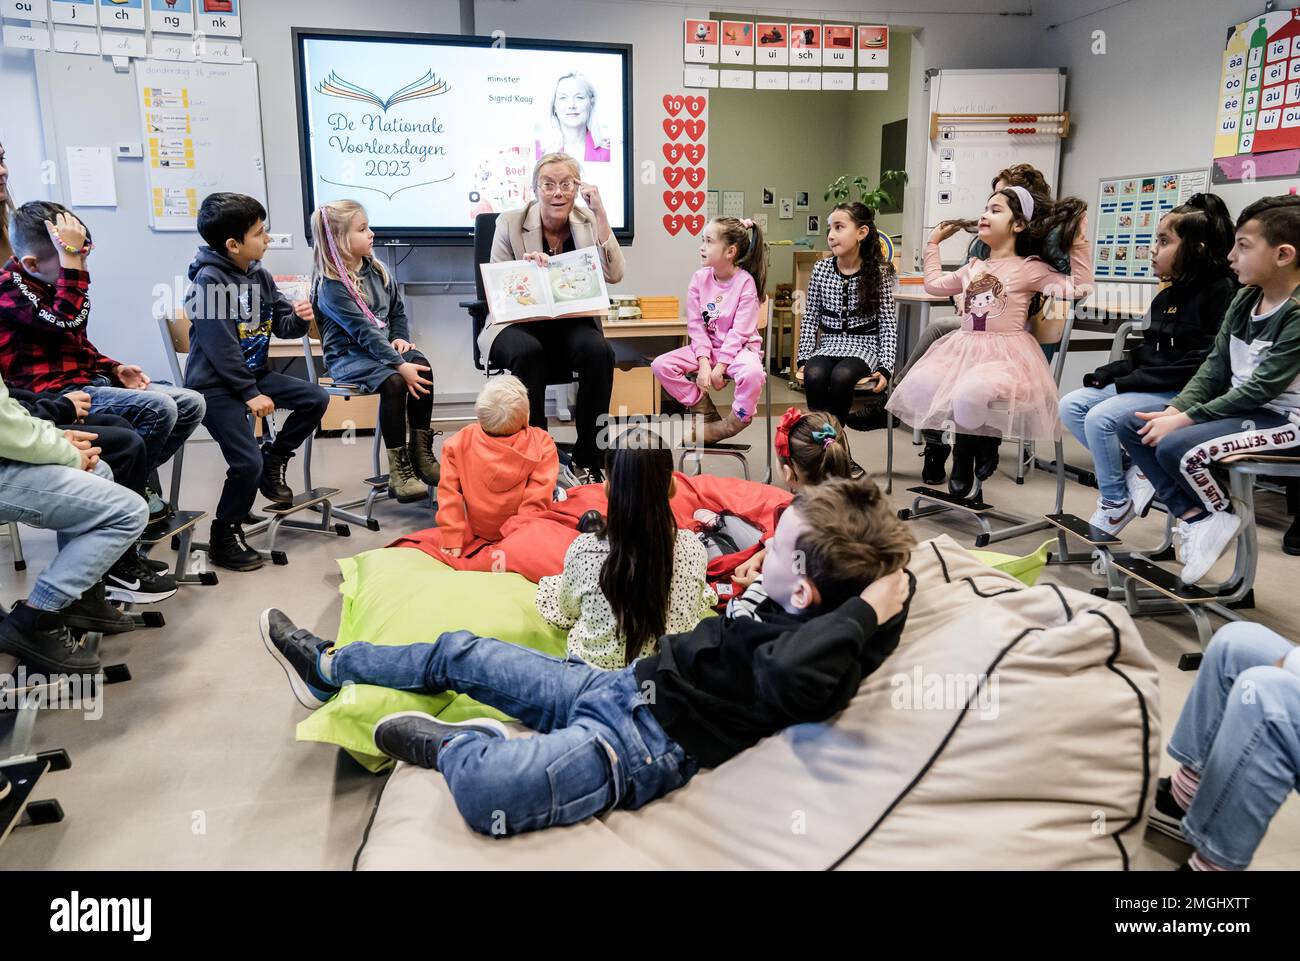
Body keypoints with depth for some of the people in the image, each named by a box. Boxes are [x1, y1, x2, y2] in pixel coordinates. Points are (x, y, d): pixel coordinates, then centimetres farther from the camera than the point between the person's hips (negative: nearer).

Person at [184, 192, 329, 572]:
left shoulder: (259, 274, 5)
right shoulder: (208, 280, -18)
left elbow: (282, 324, 10)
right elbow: (221, 347, -22)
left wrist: (299, 318, -15)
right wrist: (250, 394, -20)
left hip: (255, 373, 8)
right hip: (216, 385, -8)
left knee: (316, 400, 3)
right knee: (247, 462, -16)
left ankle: (274, 458, 21)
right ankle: (224, 539, 4)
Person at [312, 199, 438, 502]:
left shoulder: (375, 270, 10)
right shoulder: (331, 286, -14)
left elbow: (398, 311, 20)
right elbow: (364, 331, -22)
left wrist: (400, 338, -1)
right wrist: (400, 364, -29)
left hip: (382, 348, 6)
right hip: (347, 356, -6)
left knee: (421, 365, -23)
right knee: (395, 381, -32)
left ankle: (421, 453, -16)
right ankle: (399, 469, -24)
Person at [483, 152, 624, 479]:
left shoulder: (589, 222, 5)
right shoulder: (510, 222, 2)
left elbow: (613, 275, -11)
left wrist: (600, 214, -14)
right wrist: (523, 265, -20)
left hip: (573, 324, 1)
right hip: (519, 324, -1)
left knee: (599, 351, -31)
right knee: (528, 352, -36)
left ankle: (588, 461, -19)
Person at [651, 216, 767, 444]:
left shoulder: (745, 282, -13)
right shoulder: (699, 278, -1)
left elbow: (739, 332, -17)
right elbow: (696, 325, -3)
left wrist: (719, 367, -22)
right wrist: (703, 363, -15)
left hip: (739, 347, -5)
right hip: (708, 347, 5)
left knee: (752, 373, -38)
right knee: (661, 365, -14)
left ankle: (727, 427, -14)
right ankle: (707, 414, -3)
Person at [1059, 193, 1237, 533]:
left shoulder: (1222, 291, -12)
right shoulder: (1168, 296, 14)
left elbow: (1205, 360, -20)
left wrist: (1133, 381, -21)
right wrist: (1110, 373, 0)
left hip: (1185, 392, -9)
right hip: (1150, 386, 9)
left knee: (1101, 417, -24)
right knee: (1070, 406, -3)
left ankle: (1115, 502, -3)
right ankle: (1131, 473, -2)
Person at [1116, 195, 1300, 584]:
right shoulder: (1245, 298, 5)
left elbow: (1261, 388, -22)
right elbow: (1215, 366, 5)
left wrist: (1185, 419, -22)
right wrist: (1174, 409, -9)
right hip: (1241, 406, 9)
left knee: (1175, 446, -30)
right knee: (1132, 426, -2)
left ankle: (1220, 516, 0)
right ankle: (1195, 518, -5)